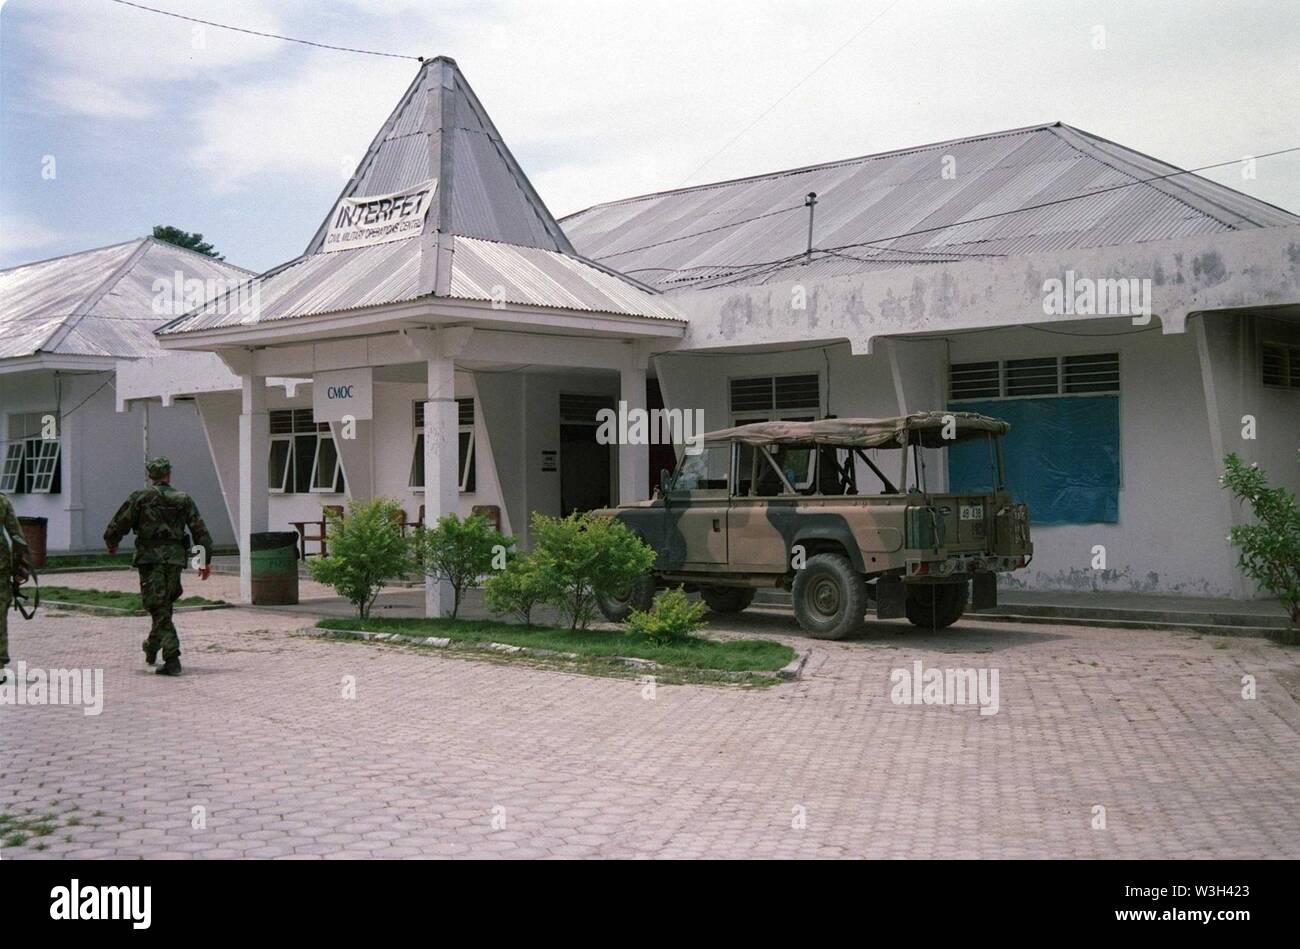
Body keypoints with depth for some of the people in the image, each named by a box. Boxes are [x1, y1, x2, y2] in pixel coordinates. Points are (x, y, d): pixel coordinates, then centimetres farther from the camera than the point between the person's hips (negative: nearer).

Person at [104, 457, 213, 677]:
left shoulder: (140, 498, 0)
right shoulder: (184, 499, 8)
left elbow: (118, 525, 0)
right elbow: (200, 531, 5)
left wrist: (111, 544, 20)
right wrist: (206, 560, 10)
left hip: (150, 557, -3)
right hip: (175, 558, 3)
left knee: (159, 609, -4)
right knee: (164, 605, 20)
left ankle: (172, 659, -10)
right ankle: (152, 648, 33)